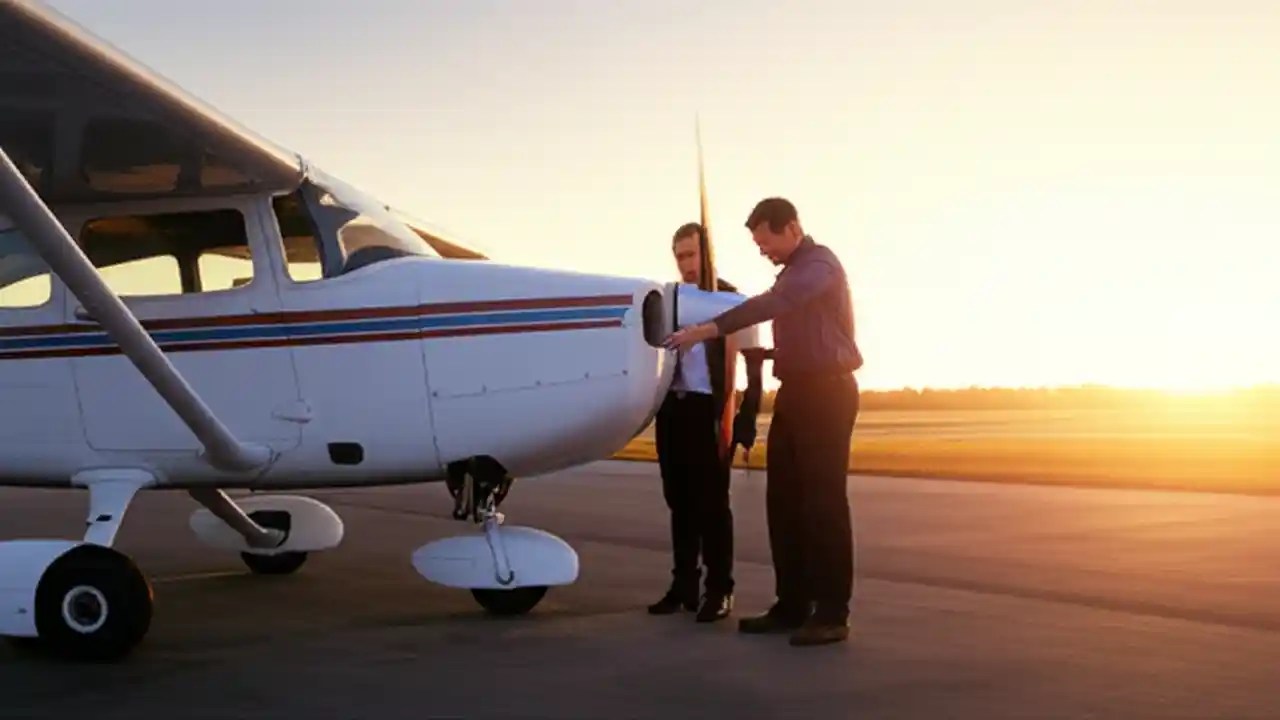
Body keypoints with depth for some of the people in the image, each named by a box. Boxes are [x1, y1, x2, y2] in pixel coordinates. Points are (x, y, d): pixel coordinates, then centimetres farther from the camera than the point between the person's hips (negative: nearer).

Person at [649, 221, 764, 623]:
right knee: (680, 500, 10)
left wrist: (746, 417, -9)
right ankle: (684, 584, 18)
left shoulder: (730, 299, -1)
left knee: (712, 502, -2)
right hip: (673, 408, 5)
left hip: (709, 410, -5)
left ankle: (719, 590, 5)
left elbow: (752, 360, -3)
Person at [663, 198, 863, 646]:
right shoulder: (793, 273, 20)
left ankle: (831, 614, -6)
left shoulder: (819, 263, -11)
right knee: (784, 501, 8)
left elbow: (771, 304, -28)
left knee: (823, 502, -10)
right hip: (797, 391, 10)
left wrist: (709, 330, -33)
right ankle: (792, 605, 14)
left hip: (826, 391, -10)